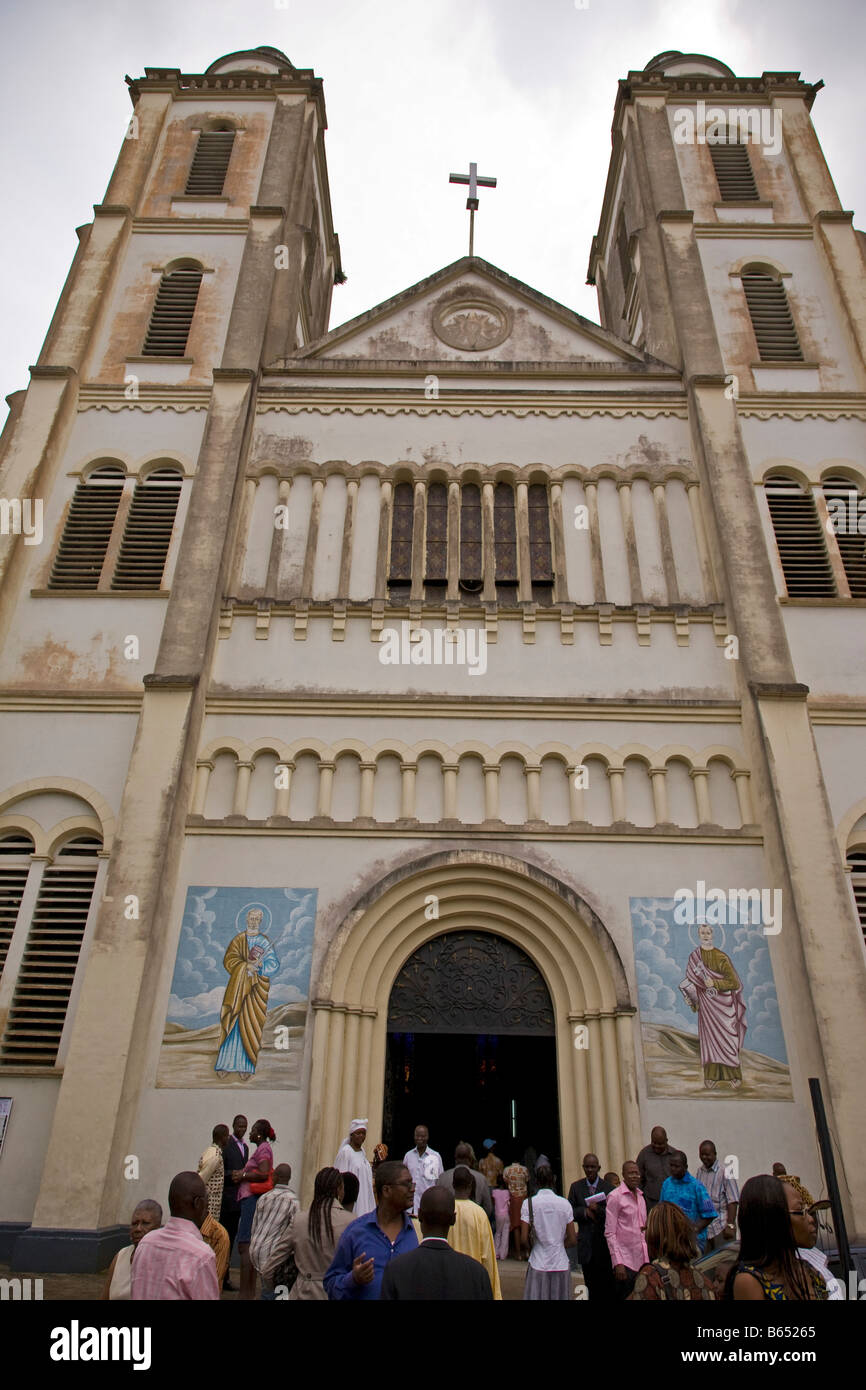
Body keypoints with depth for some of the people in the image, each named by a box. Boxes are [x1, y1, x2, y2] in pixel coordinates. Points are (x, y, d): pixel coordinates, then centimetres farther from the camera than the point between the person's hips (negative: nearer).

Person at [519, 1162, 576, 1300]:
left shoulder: (528, 1203, -6)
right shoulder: (565, 1203, -1)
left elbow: (525, 1238, -6)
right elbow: (573, 1240, 2)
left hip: (538, 1264, -2)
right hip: (561, 1264, 2)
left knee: (535, 1297, 6)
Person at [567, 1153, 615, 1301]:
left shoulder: (608, 1187, -3)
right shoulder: (575, 1187, 5)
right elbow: (570, 1212, 2)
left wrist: (598, 1210, -20)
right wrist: (585, 1212, -14)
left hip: (604, 1240, -2)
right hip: (586, 1243, 2)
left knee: (607, 1284, 1)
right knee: (591, 1286, 9)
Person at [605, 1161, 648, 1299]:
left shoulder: (640, 1195, 12)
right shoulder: (615, 1196, -9)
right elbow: (609, 1233, -10)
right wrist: (618, 1263, -15)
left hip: (643, 1259, 6)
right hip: (625, 1261, -6)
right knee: (626, 1297, -6)